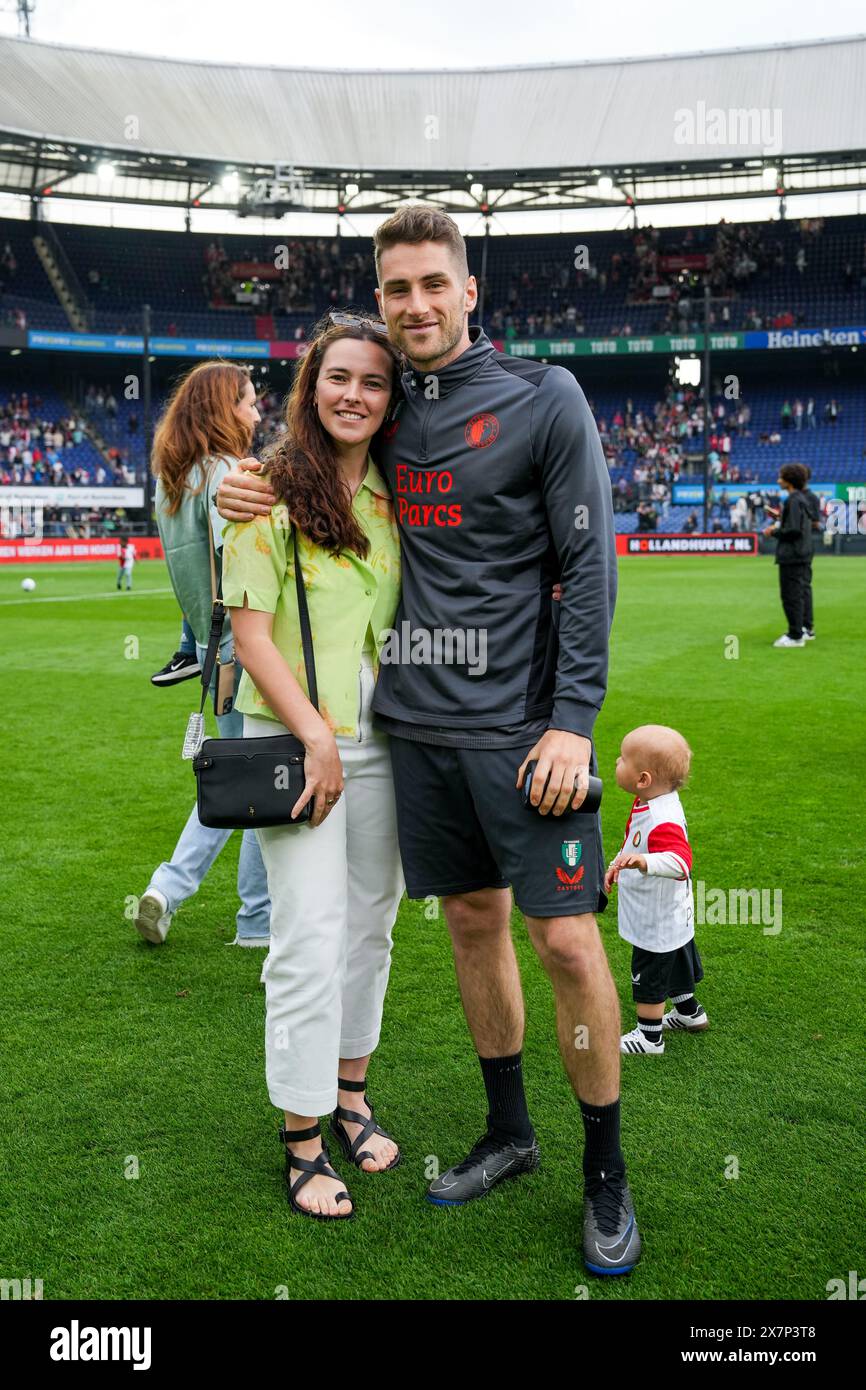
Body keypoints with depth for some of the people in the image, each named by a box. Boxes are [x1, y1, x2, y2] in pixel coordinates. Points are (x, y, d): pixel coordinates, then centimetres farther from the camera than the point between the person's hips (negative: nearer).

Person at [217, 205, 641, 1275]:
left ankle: (606, 1175, 18)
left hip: (520, 723, -4)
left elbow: (587, 564, -7)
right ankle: (508, 1135, 32)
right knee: (472, 923, 13)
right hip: (417, 718, 5)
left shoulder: (544, 398, -3)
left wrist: (573, 718, -14)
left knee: (567, 941, -2)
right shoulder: (385, 411, 11)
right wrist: (254, 493, 3)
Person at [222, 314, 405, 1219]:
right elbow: (250, 633, -11)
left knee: (370, 924, 13)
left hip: (380, 742, 6)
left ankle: (350, 1099, 30)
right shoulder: (272, 493, -8)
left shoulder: (394, 497, 9)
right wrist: (316, 737, -15)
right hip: (294, 739, -5)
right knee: (310, 939, -3)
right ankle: (303, 1140, 13)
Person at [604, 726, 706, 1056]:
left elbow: (680, 860, -49)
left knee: (649, 979, 7)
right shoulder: (646, 806, -1)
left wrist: (645, 862, -64)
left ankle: (649, 1037, 22)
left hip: (656, 924, -10)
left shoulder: (663, 821, -35)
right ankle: (689, 1013, 48)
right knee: (673, 968, 29)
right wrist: (617, 864, 19)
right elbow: (633, 841, 18)